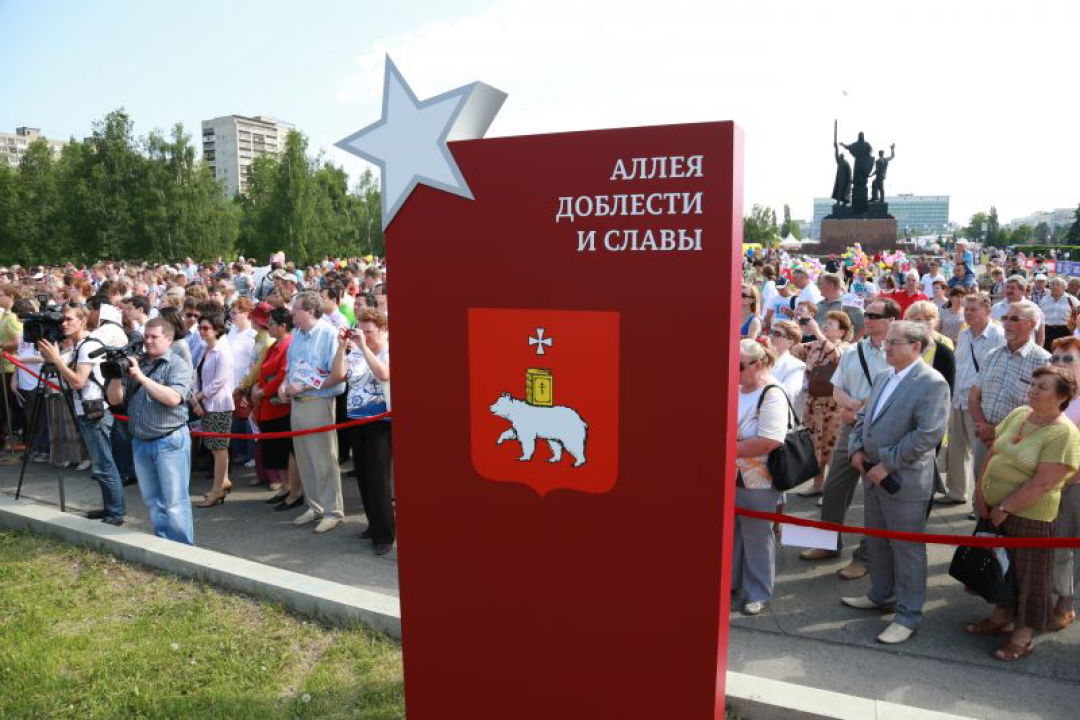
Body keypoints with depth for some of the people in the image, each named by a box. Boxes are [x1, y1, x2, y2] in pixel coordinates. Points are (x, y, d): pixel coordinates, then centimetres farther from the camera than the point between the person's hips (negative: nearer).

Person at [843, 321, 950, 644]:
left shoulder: (932, 384, -15)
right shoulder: (882, 378, 11)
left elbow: (928, 434, -22)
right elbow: (863, 417, 18)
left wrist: (887, 466, -20)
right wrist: (856, 448, 0)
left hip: (905, 482, -8)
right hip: (873, 476, 8)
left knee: (907, 548, 5)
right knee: (876, 542, 21)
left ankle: (909, 615, 18)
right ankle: (881, 595, 39)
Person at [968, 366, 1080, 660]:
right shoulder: (1018, 414, 3)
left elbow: (1043, 483, -23)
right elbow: (992, 453, 7)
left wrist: (1005, 508, -18)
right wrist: (981, 494, -1)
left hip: (1029, 516, -7)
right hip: (995, 509, 7)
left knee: (1028, 573, 8)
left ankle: (1023, 637, 22)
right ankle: (1002, 616, 38)